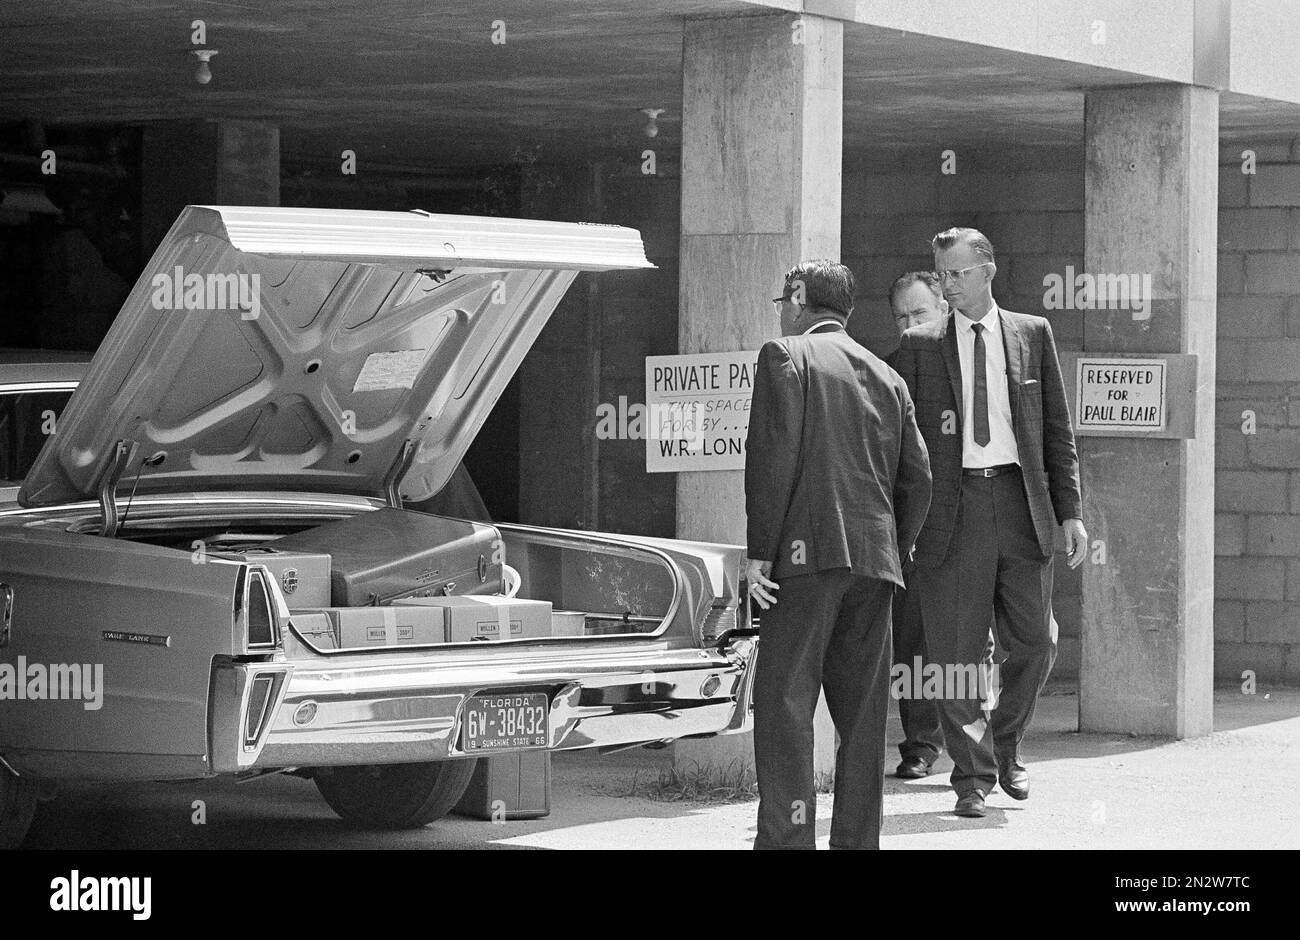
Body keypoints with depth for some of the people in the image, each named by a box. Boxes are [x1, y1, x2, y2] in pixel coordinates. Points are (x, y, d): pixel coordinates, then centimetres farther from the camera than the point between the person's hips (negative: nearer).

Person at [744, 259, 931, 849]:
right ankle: (857, 839, 9)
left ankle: (787, 837, -16)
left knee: (785, 701, -8)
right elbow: (917, 477, 14)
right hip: (875, 559, 6)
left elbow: (773, 455, -9)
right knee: (862, 709, 9)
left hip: (809, 552, -6)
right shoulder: (886, 376, 19)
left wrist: (758, 551, -8)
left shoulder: (785, 357, 1)